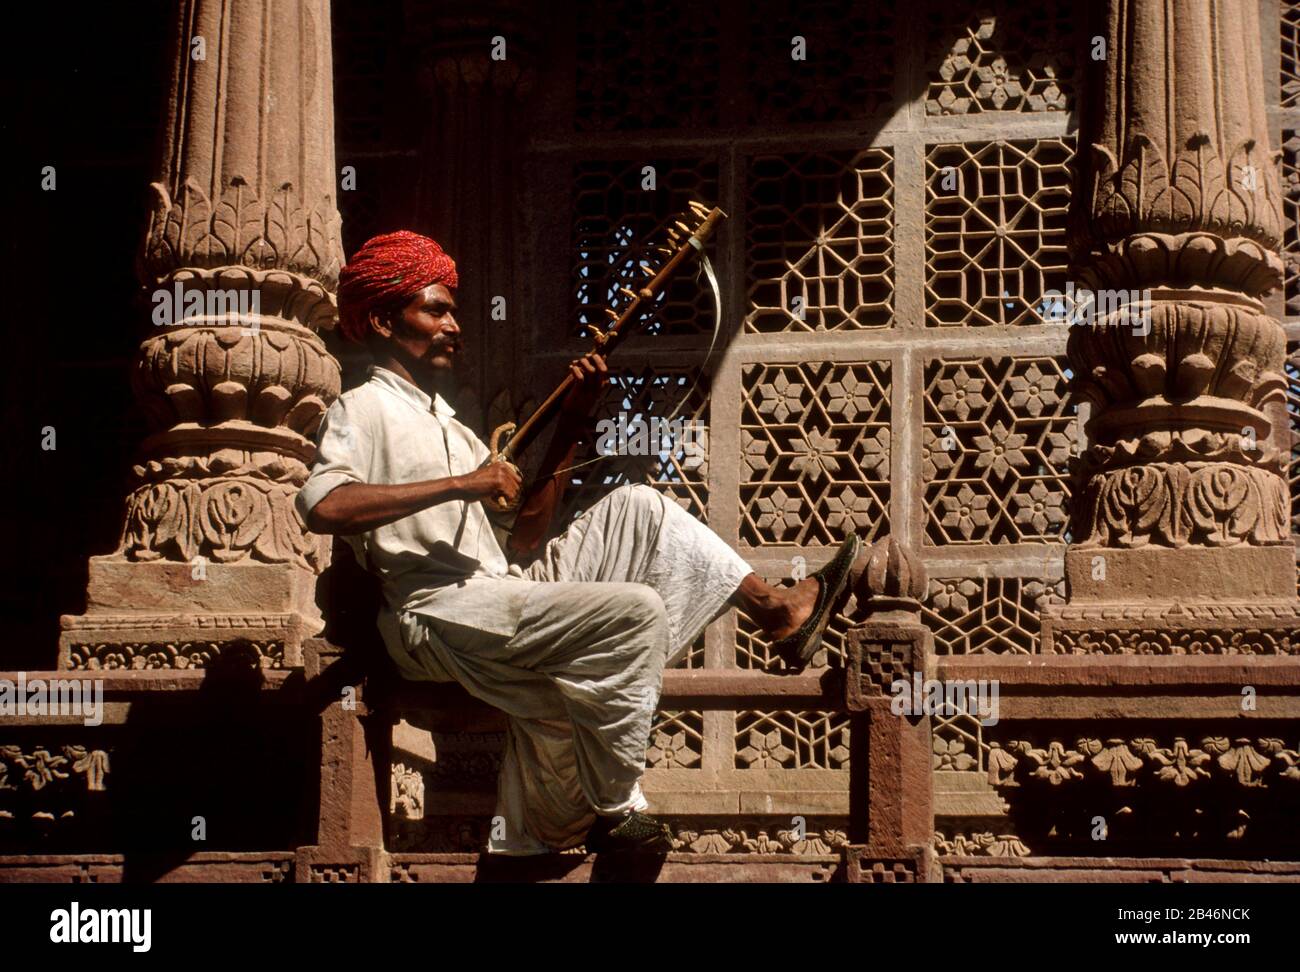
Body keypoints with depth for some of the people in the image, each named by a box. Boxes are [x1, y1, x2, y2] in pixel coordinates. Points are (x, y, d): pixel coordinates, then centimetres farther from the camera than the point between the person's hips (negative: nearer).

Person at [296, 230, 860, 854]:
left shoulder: (449, 428, 30)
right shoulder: (360, 411, 3)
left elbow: (524, 539, 18)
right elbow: (322, 506, -20)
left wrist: (572, 424, 12)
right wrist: (460, 485, -18)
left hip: (504, 590, 9)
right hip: (438, 615, -9)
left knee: (635, 509, 5)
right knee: (635, 610, -25)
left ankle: (779, 612, 6)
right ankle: (612, 811, -21)